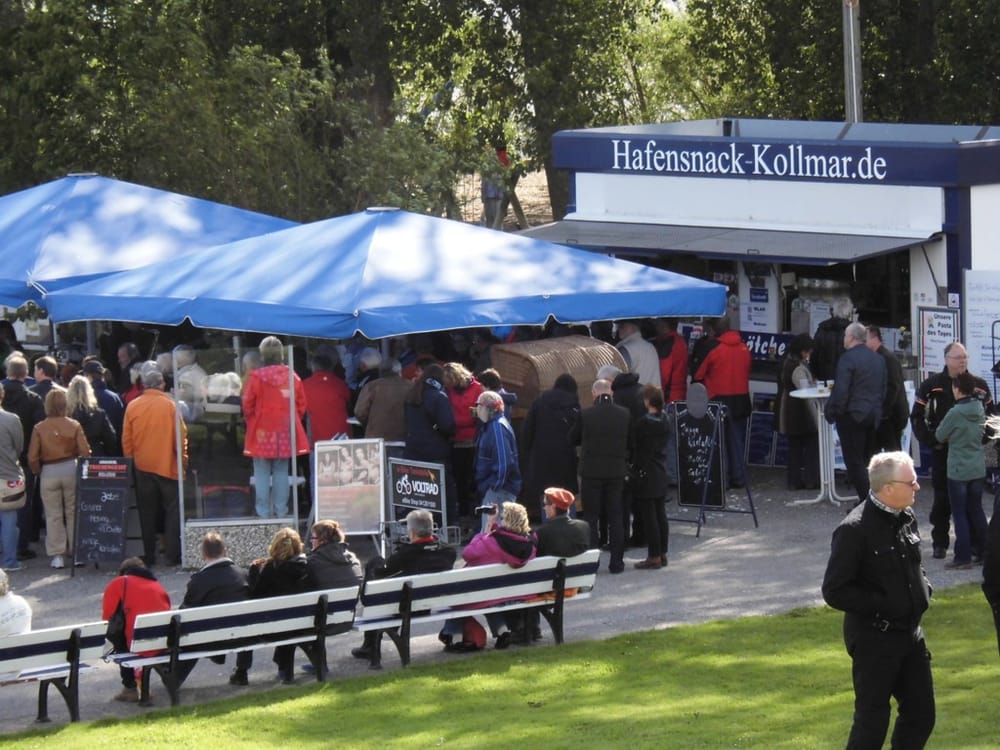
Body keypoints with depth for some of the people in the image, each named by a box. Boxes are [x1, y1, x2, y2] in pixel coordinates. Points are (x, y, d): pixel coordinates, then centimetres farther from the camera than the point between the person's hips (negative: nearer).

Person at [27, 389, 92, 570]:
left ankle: (57, 555, 5)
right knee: (73, 512, 13)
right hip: (71, 469, 1)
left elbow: (32, 458, -7)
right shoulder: (74, 426, -7)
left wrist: (38, 472, 11)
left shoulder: (39, 428, -7)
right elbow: (85, 452, -8)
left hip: (48, 473, -1)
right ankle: (77, 552, 15)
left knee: (53, 515, 7)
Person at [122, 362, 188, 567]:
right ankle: (172, 554, -2)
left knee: (147, 512, 10)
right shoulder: (169, 405, -11)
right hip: (168, 466, -3)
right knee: (173, 509, 4)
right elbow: (180, 436, -8)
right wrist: (183, 460, 5)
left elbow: (126, 440, 2)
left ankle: (149, 555, 11)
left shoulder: (132, 406, -4)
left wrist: (130, 459, 15)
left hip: (142, 466, 3)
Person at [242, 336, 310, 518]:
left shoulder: (257, 376, -11)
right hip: (285, 432, 3)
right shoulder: (292, 376, 1)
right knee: (281, 472, 10)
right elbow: (302, 405, 5)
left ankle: (264, 511, 1)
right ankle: (281, 510, 9)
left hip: (262, 431, -3)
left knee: (262, 473, 2)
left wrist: (251, 420, 12)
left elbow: (248, 404, -6)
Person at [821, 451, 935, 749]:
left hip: (910, 632, 8)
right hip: (873, 638, -8)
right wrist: (882, 604, -19)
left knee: (921, 715, 13)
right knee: (872, 723, -1)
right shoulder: (855, 530, -20)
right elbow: (834, 592, -19)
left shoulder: (906, 518, 5)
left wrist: (923, 589, 4)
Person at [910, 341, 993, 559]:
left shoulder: (979, 385, 3)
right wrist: (930, 441, -9)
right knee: (942, 498, 3)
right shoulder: (931, 385, -5)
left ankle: (977, 542, 11)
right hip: (942, 450, -2)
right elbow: (916, 417, -1)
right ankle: (940, 543, 12)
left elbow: (990, 415, 15)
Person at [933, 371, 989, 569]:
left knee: (960, 514, 0)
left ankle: (963, 557, 0)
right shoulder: (980, 410, 1)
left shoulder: (955, 413, -19)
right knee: (976, 511, 15)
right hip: (978, 469, 6)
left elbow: (940, 436, -7)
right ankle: (983, 552, 19)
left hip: (958, 471, -6)